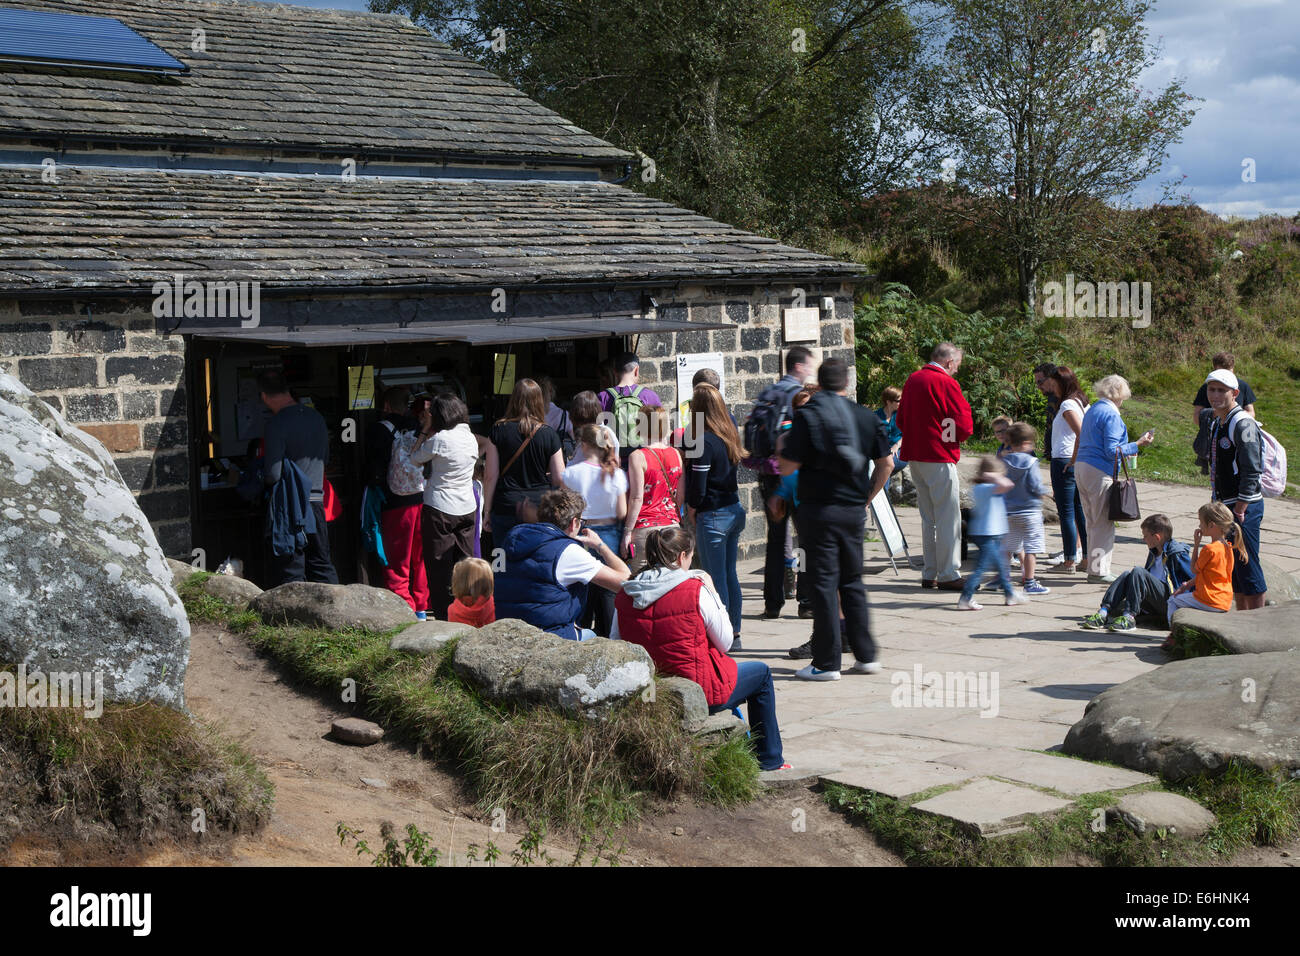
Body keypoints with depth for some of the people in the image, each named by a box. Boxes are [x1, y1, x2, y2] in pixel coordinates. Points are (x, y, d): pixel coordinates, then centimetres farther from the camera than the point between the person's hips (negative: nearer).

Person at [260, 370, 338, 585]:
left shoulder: (277, 424, -15)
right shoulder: (316, 417, 7)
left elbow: (273, 474, -17)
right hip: (316, 501, 6)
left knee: (290, 573, 0)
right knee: (322, 565, 15)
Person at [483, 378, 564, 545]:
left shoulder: (499, 430, -2)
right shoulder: (549, 434, -2)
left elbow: (490, 476, 0)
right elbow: (559, 479, 1)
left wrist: (488, 511, 9)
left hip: (505, 507, 0)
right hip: (541, 508, 0)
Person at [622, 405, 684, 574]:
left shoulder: (637, 457, -9)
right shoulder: (676, 454, 6)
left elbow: (637, 498, -12)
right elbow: (681, 497, 9)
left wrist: (627, 531, -6)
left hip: (645, 527, -5)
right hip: (672, 525, 5)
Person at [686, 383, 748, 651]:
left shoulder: (705, 441, -18)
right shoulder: (730, 435, 5)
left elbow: (697, 490, -16)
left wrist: (692, 505, 1)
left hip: (712, 516, -8)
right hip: (735, 510, 8)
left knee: (715, 578, -1)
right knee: (730, 574, 15)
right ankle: (734, 634, 22)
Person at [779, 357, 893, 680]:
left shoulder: (807, 415, -9)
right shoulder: (865, 417, 5)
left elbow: (788, 467, -11)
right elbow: (886, 464, 7)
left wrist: (783, 446, 9)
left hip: (818, 510, -4)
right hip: (853, 510, 4)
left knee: (823, 583, 0)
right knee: (852, 582, 16)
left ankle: (826, 662, 2)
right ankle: (866, 655, 18)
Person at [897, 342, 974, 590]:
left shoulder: (912, 380, 11)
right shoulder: (946, 383, -12)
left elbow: (901, 420, 19)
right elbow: (965, 427, -12)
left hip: (913, 456, 8)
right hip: (939, 458, -8)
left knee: (928, 517, 13)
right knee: (948, 518, -3)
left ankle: (929, 574, 16)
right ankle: (948, 575, -2)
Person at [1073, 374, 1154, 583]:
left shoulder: (1093, 410, 16)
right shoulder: (1111, 415, -12)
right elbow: (1112, 451, -17)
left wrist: (1123, 451, 30)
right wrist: (1138, 445, -11)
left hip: (1082, 467, 9)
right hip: (1100, 472, -9)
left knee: (1093, 522, 14)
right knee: (1104, 523, -3)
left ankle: (1094, 567, 19)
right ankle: (1099, 571, -2)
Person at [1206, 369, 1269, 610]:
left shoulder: (1243, 424, -15)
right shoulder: (1217, 423, 14)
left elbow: (1251, 472, -19)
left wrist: (1240, 510, -21)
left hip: (1244, 507, -9)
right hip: (1224, 506, 9)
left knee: (1247, 567, -5)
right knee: (1232, 568, 14)